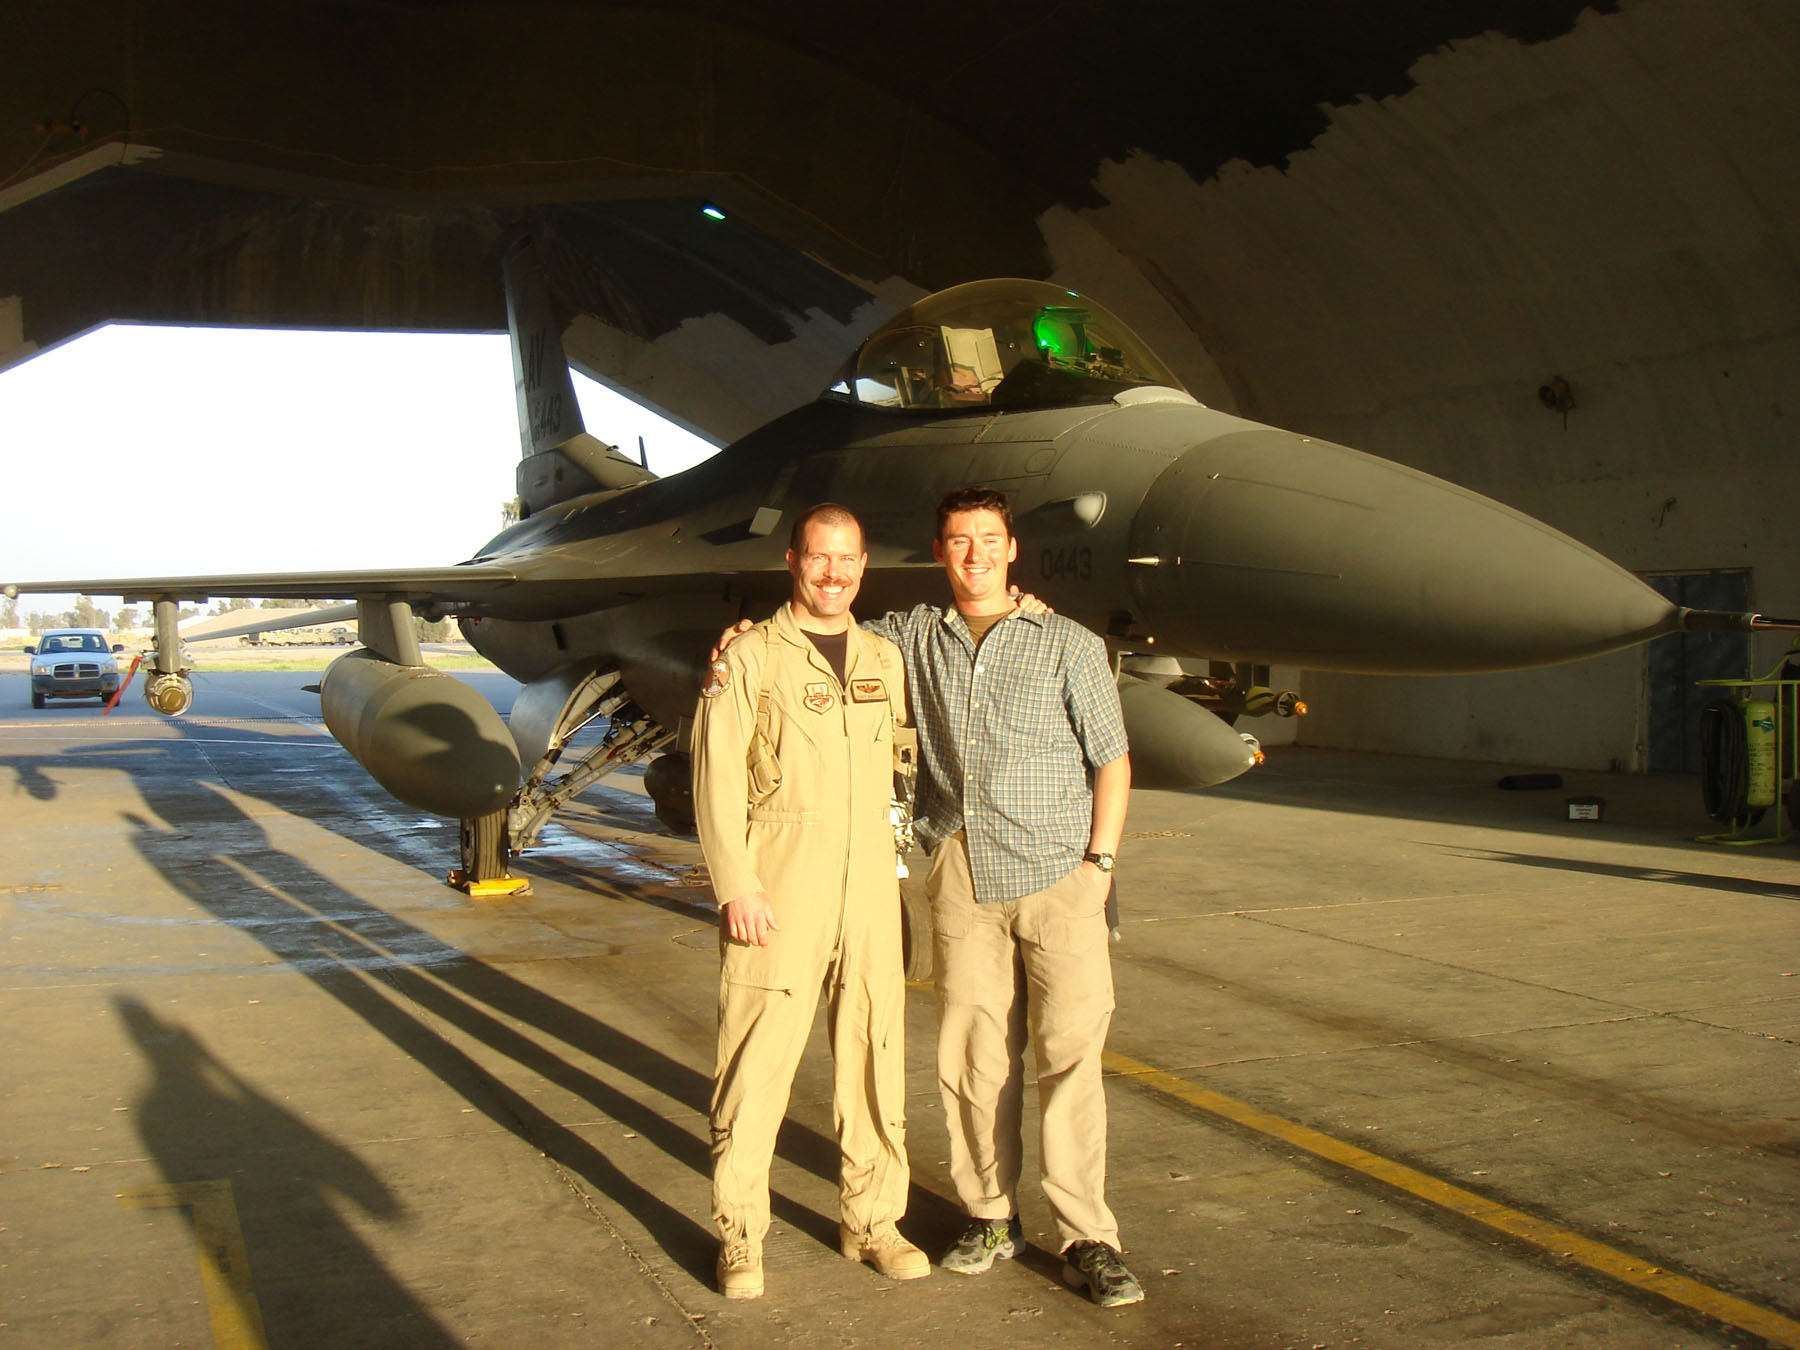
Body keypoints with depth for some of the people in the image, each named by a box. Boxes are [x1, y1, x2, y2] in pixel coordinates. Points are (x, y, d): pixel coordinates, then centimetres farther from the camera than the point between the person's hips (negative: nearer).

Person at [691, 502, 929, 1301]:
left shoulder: (885, 660, 12)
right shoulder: (750, 659, -3)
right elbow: (716, 777, -7)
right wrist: (736, 886, -13)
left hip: (869, 897, 5)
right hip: (778, 902, -5)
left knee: (874, 1060, 10)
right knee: (757, 1067, 0)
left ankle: (872, 1221, 25)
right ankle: (739, 1235, 15)